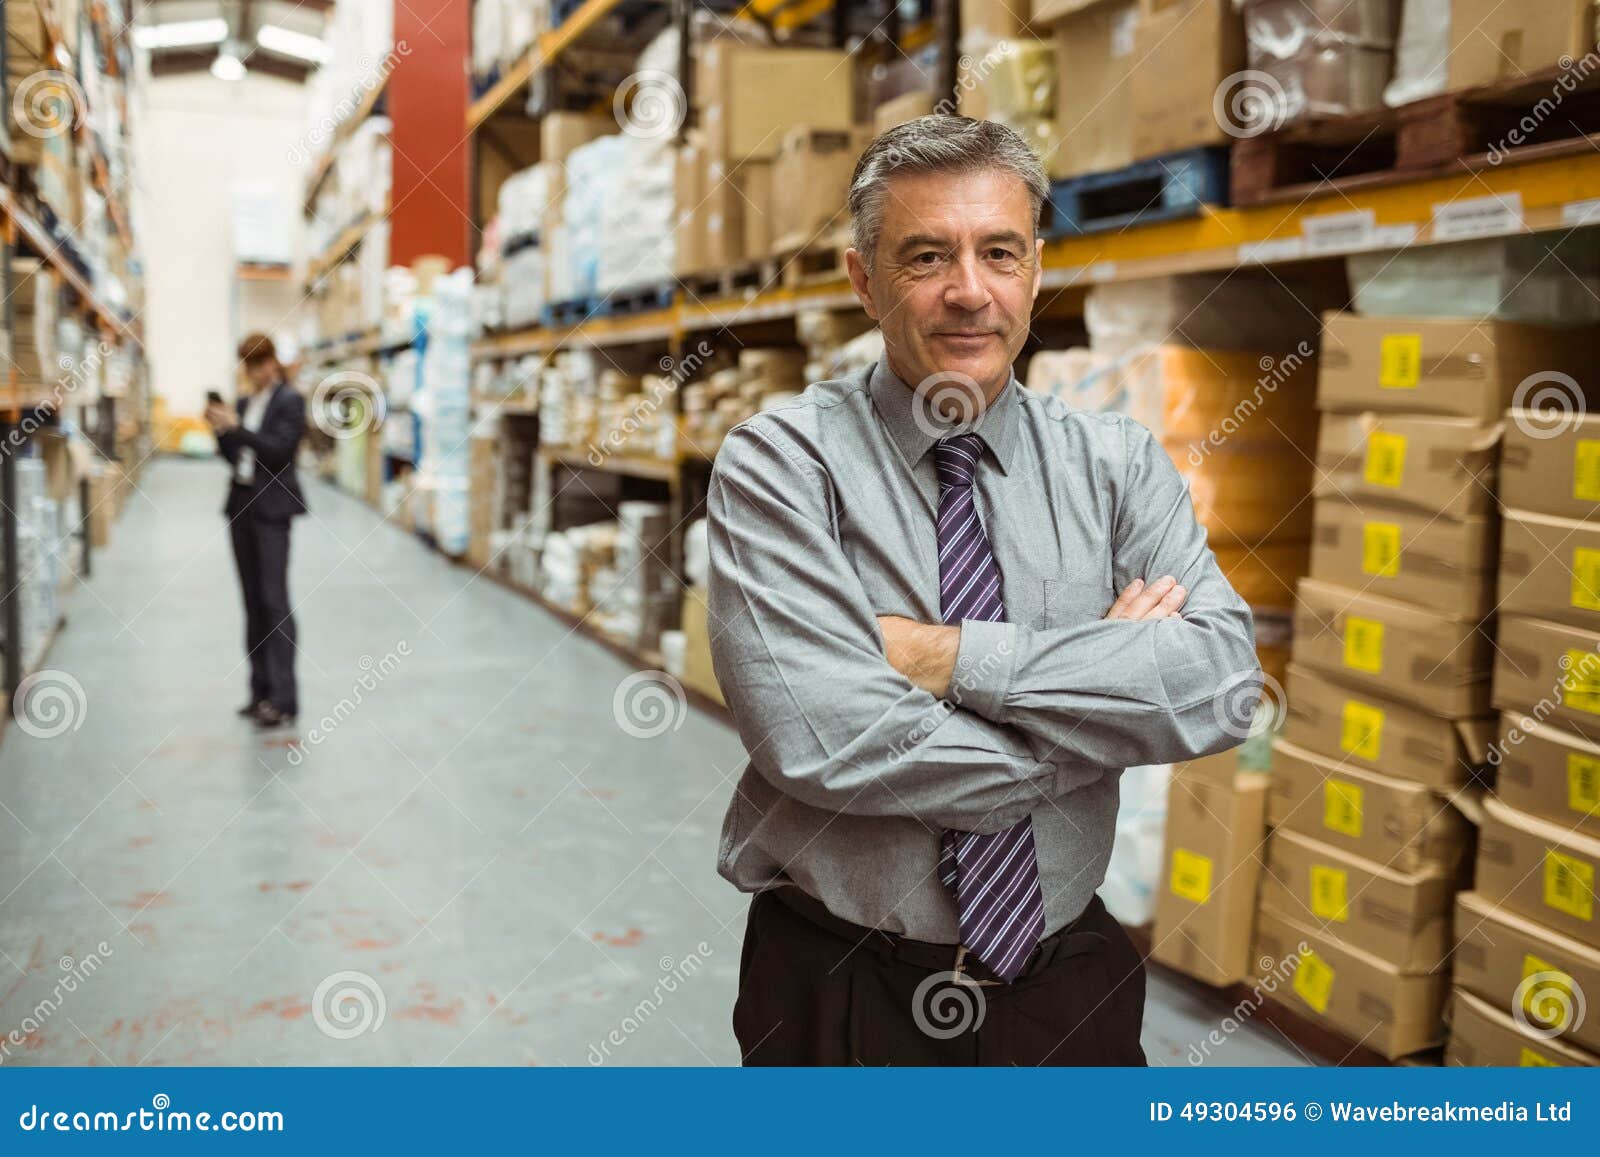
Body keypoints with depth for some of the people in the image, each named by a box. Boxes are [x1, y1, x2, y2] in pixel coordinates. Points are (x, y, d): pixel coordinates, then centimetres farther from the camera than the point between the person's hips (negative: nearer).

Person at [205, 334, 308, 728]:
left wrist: (235, 427, -19)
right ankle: (262, 692, 13)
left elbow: (278, 451, -16)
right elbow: (234, 456, 16)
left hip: (271, 508, -7)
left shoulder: (290, 401, -6)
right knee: (253, 602, 8)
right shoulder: (244, 403, 15)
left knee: (274, 600, -11)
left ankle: (283, 700, -12)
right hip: (241, 505, 7)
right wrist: (220, 429, 0)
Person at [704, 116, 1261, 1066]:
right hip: (838, 996, -2)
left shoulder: (1120, 463, -1)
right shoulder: (780, 463, -12)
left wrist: (952, 657, -22)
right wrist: (1103, 705, -16)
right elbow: (820, 738, -25)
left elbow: (1223, 682, -16)